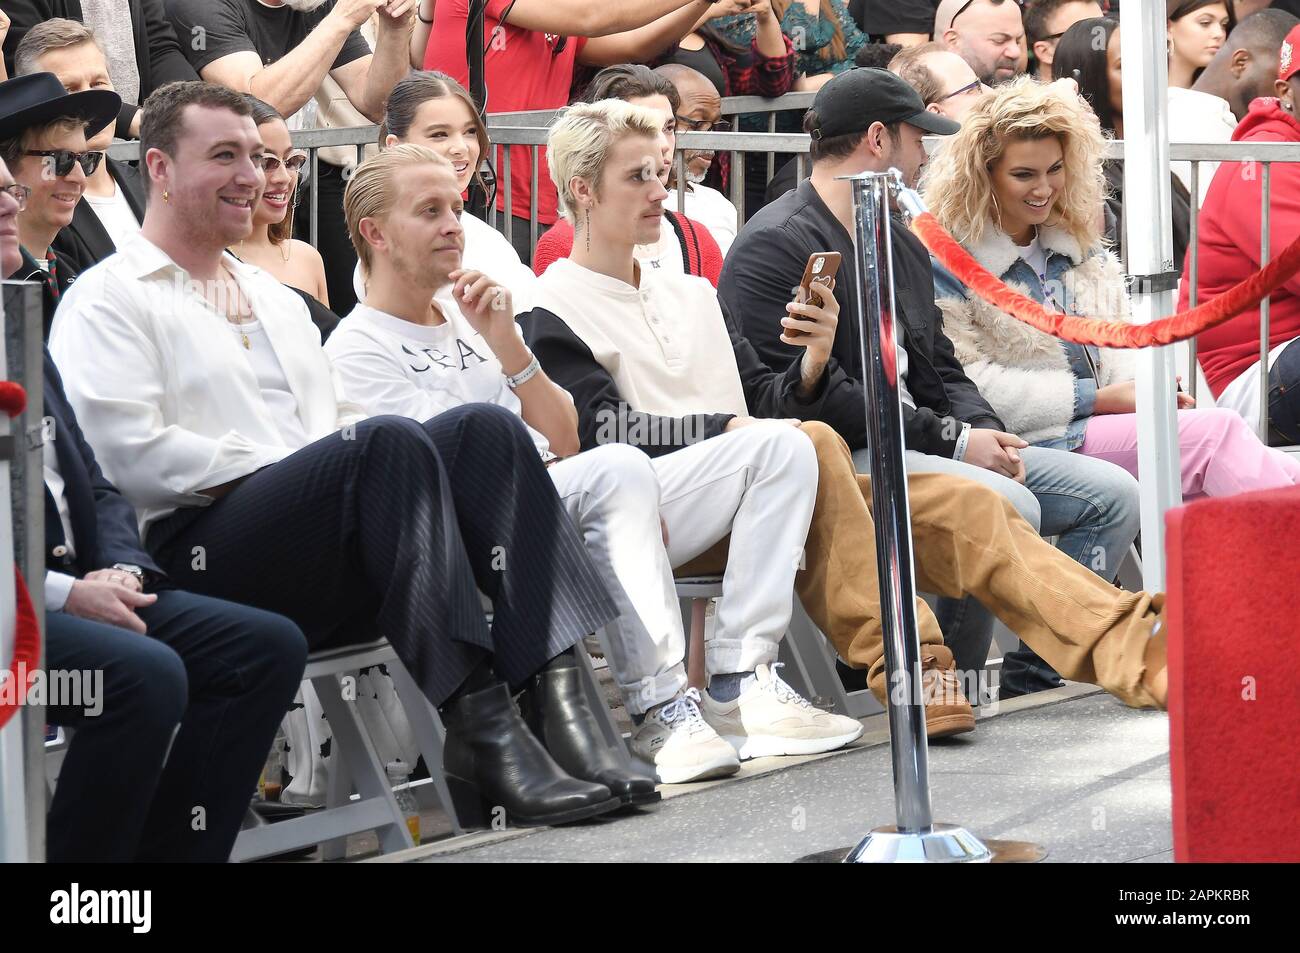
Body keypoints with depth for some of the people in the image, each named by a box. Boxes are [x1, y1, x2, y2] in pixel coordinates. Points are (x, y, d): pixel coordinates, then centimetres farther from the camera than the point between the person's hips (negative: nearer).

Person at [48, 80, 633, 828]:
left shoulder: (274, 297, 32)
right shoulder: (107, 302, 5)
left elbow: (342, 420, 28)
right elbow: (131, 456, -9)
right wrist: (283, 469, -11)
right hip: (201, 555, -7)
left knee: (483, 429, -18)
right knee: (392, 444, -32)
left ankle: (555, 686, -35)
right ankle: (478, 725, -41)